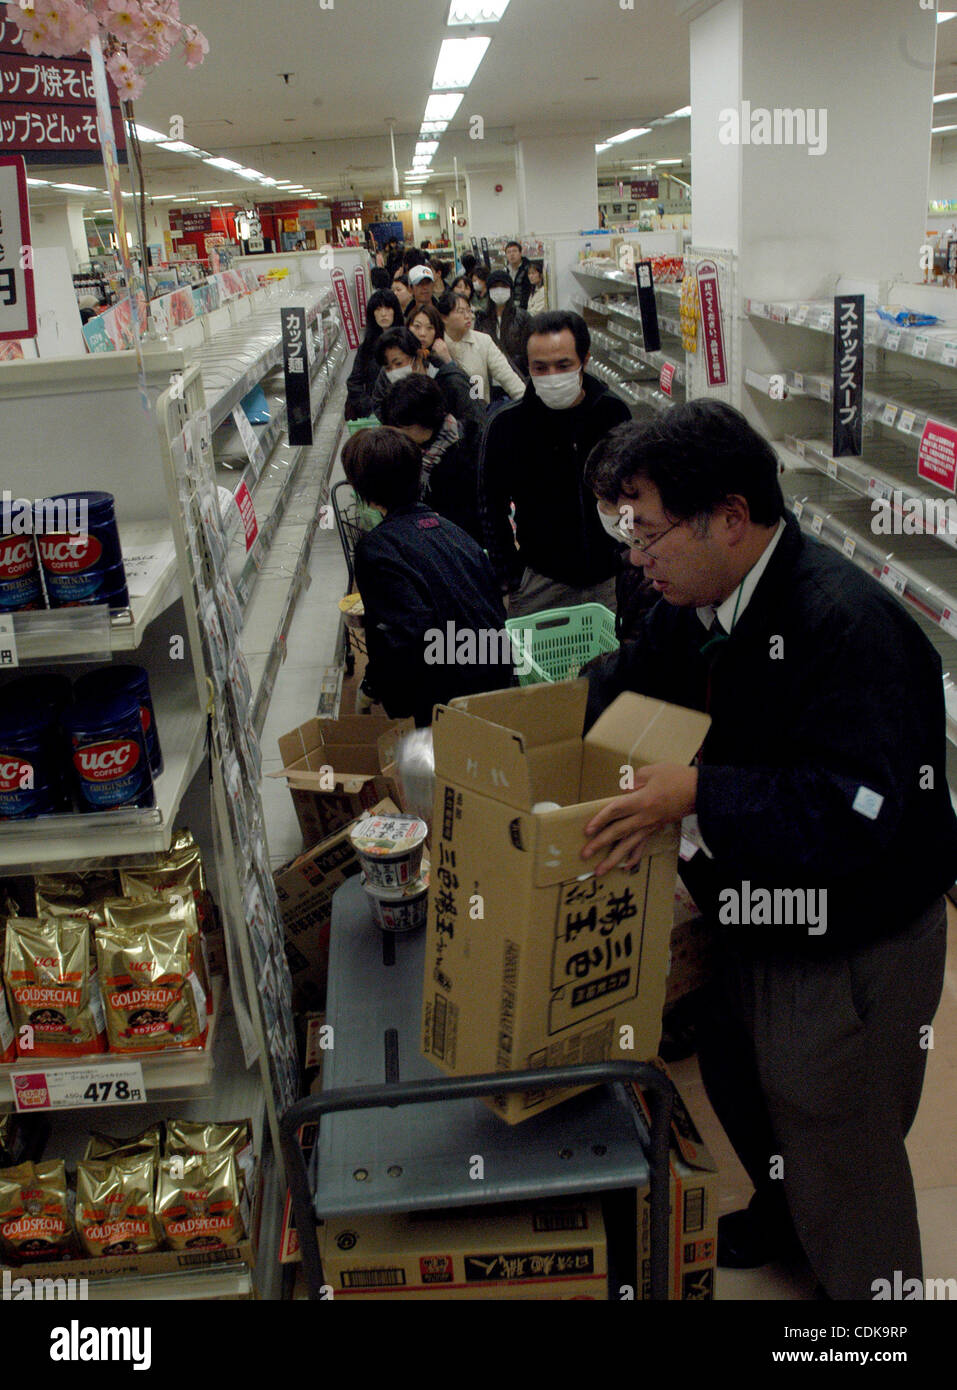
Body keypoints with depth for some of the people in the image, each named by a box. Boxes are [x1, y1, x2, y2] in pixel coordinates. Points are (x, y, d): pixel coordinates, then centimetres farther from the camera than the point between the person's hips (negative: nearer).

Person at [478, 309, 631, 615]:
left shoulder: (613, 412, -1)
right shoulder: (507, 424, -7)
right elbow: (491, 508, 1)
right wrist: (511, 578, -4)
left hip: (611, 578, 2)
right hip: (541, 579, -2)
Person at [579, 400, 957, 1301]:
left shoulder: (848, 625, -31)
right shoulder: (704, 604, -3)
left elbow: (854, 812, -37)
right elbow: (629, 678, 15)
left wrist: (699, 796, -37)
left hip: (850, 955, -9)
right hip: (759, 923, 9)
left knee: (838, 1149, 11)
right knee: (736, 1079, 29)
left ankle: (871, 1285, 41)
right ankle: (781, 1218, 59)